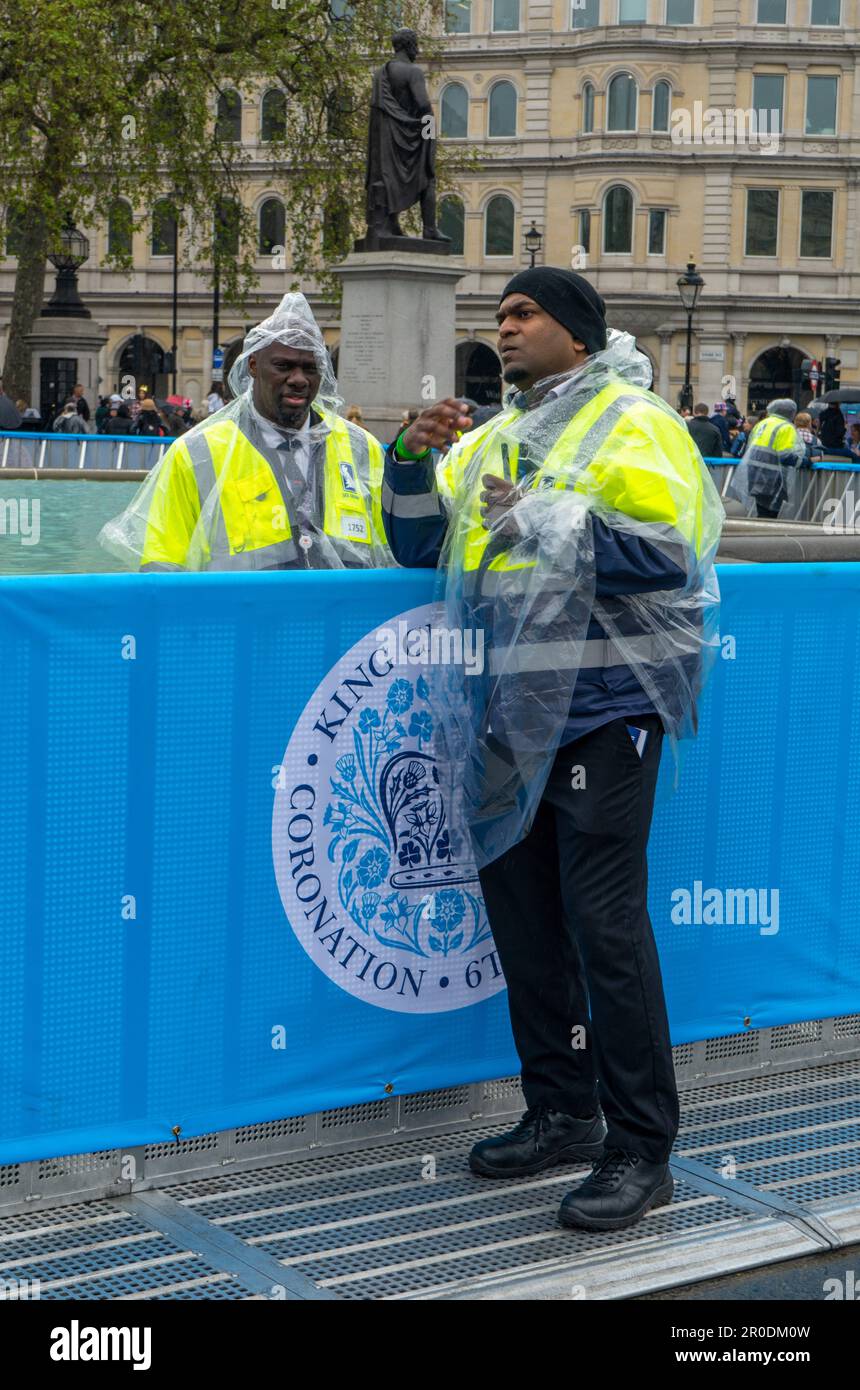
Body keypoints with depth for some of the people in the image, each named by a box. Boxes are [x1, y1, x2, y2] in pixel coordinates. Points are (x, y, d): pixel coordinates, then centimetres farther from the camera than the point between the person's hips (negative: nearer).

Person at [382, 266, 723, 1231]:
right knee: (522, 915, 13)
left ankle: (640, 1149, 2)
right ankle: (561, 1114, 27)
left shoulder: (631, 424, -4)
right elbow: (422, 546, 19)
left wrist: (542, 517, -16)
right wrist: (412, 462, 3)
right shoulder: (492, 438, 18)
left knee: (605, 923, -8)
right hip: (509, 718, 8)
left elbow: (667, 553, -18)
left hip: (599, 712, -8)